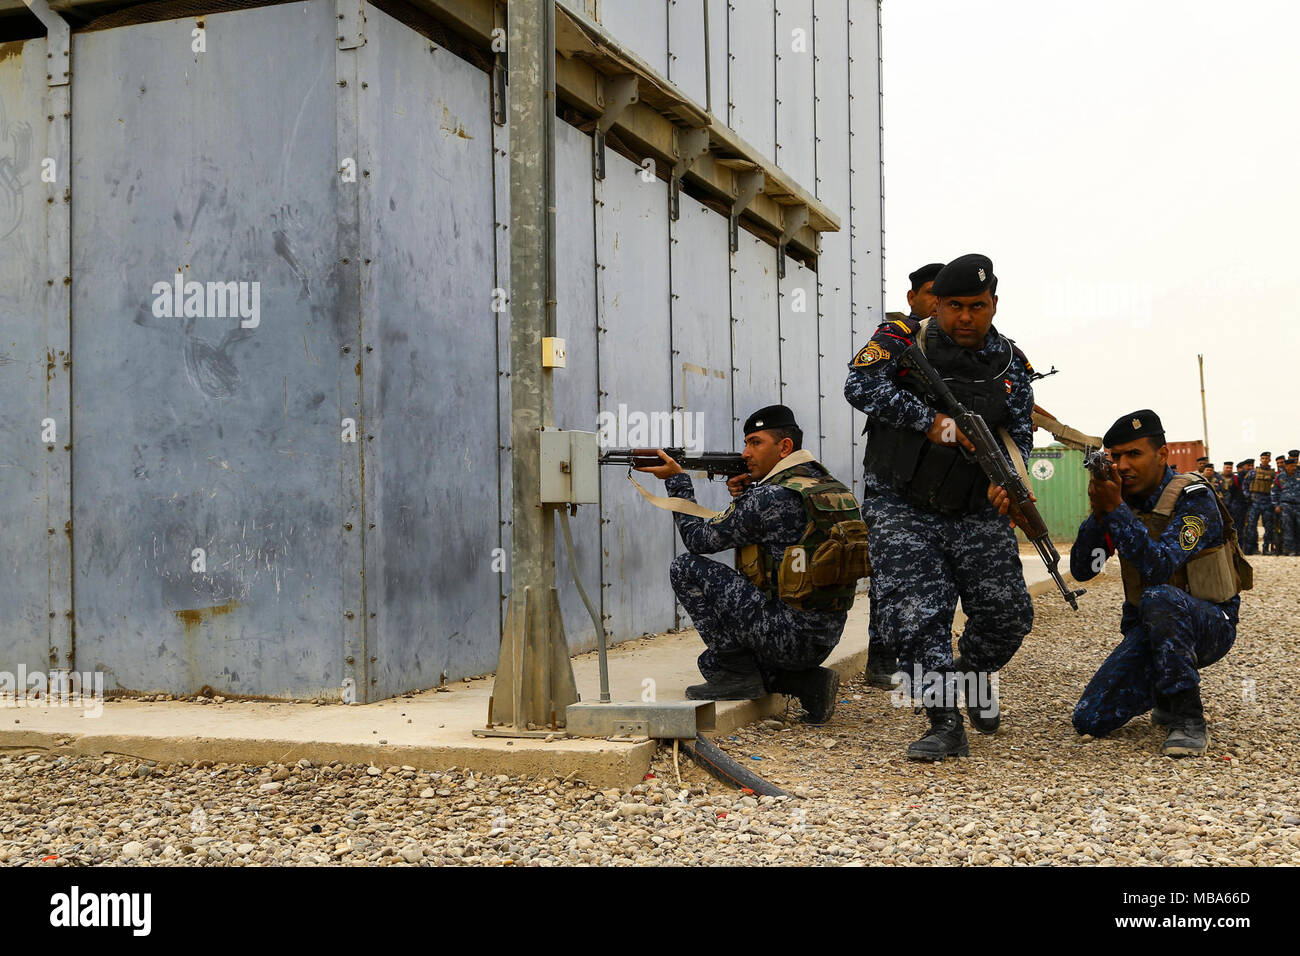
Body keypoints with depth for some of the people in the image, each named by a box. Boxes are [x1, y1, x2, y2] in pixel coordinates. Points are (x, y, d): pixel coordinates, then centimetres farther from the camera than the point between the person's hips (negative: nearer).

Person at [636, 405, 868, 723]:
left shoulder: (771, 497, -16)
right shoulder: (829, 487, 11)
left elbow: (699, 538, -5)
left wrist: (677, 480, 6)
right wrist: (744, 498, 7)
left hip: (788, 634, -9)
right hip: (824, 640, 9)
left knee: (687, 568, -5)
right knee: (714, 661, 25)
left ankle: (738, 674, -1)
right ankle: (809, 682, 10)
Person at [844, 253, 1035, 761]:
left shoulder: (1011, 364, 8)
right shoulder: (902, 339, -2)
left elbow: (1019, 435, 4)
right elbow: (862, 385, -17)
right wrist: (929, 421, -24)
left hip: (976, 513, 3)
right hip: (903, 511, -3)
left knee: (1008, 612, 0)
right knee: (915, 615, -13)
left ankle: (975, 673, 33)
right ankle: (946, 724, -1)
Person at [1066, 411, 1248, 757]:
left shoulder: (1193, 497, -17)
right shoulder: (1122, 497, 0)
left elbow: (1159, 567, -32)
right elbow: (1082, 570, -6)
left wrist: (1115, 509, -35)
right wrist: (1098, 512, -20)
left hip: (1208, 624, -6)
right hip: (1147, 628, 6)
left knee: (1158, 598, -40)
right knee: (1090, 720, -10)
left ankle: (1189, 719, -26)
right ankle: (1166, 694, 19)